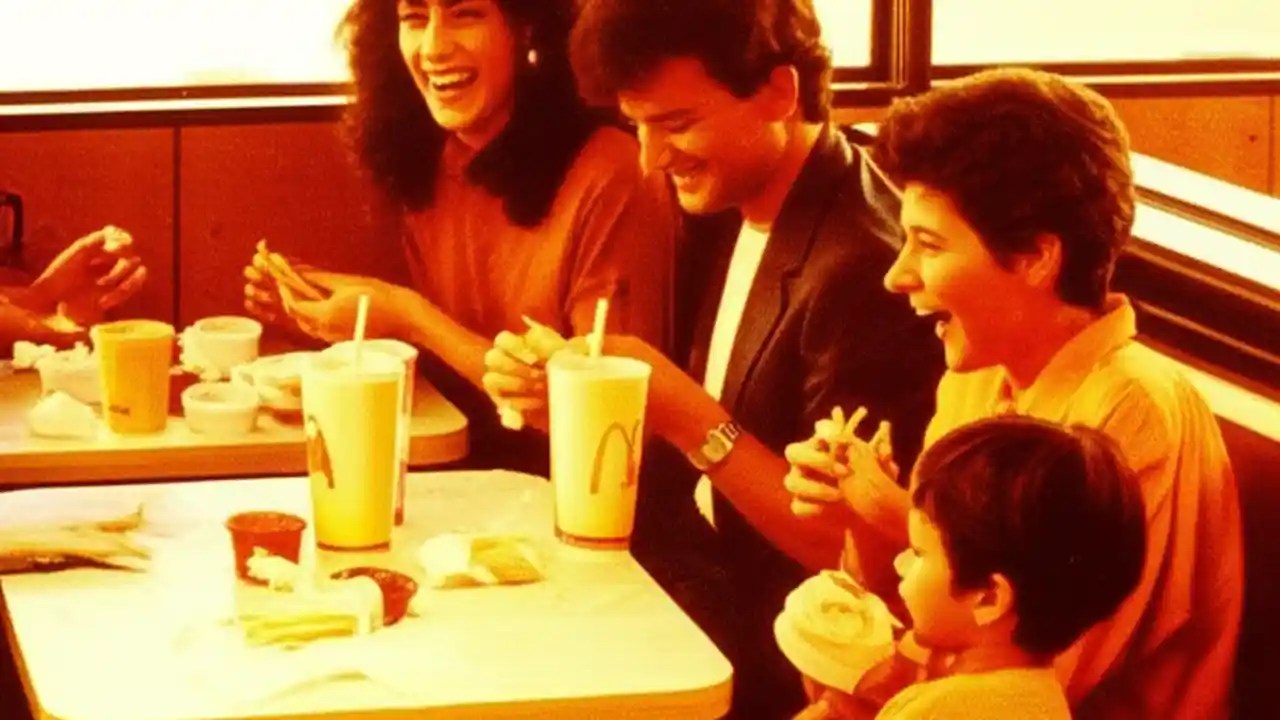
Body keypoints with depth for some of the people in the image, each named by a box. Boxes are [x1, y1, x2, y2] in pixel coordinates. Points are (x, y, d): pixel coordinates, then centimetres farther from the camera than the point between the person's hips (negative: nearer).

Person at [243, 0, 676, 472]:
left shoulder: (610, 180, -17)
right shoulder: (430, 166, 3)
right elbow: (445, 362, 12)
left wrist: (411, 319, -16)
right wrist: (328, 315, -3)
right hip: (463, 476, 5)